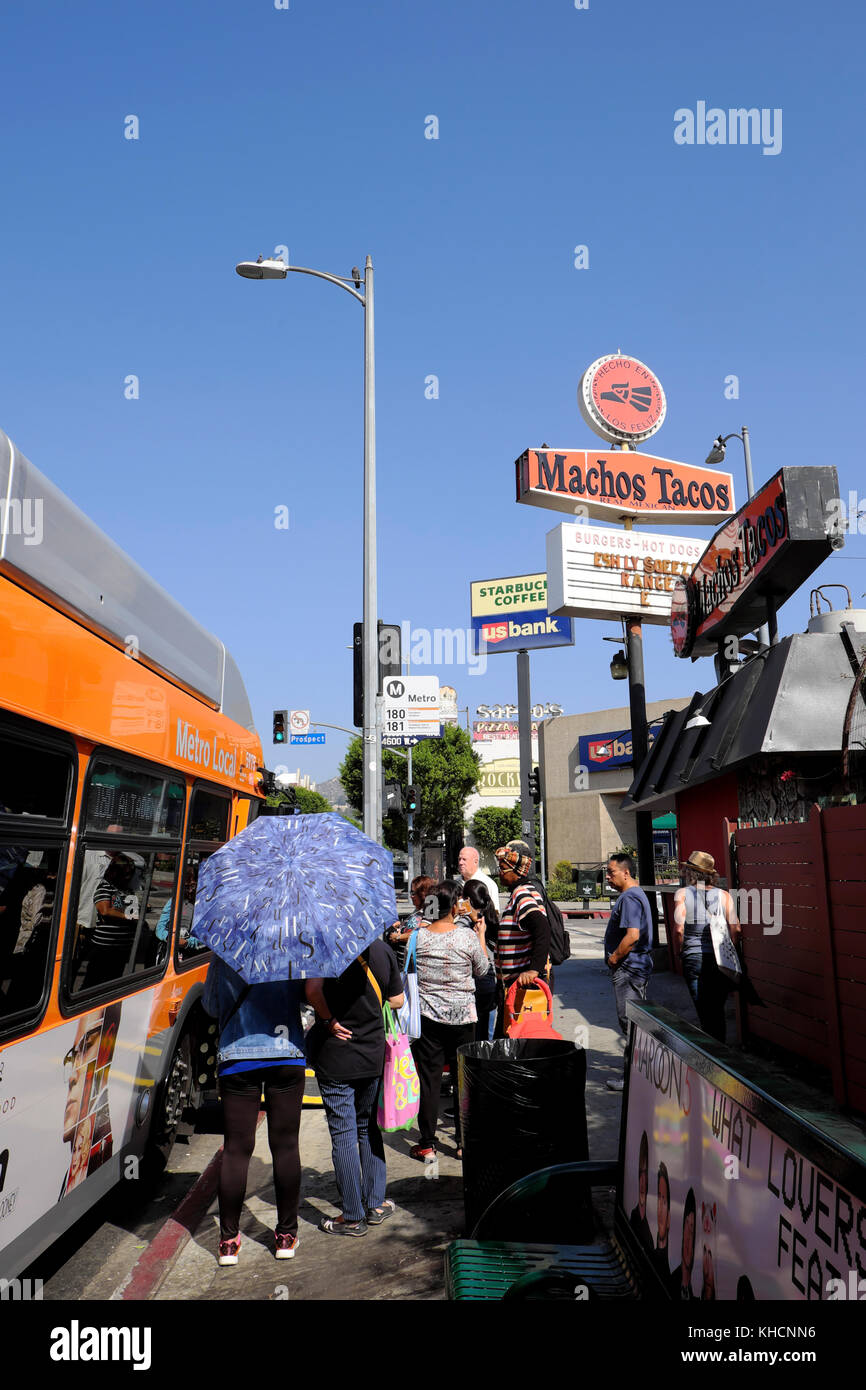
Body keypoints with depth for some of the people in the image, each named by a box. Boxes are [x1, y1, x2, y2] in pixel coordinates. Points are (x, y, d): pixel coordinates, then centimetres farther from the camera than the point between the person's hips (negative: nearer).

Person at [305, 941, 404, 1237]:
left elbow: (313, 990, -30)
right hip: (373, 1055, 4)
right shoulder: (383, 949, -3)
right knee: (369, 1128, 19)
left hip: (335, 1057, -4)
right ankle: (375, 1205, 27)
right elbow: (397, 1000, 4)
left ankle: (353, 1217, 13)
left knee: (343, 1133, 5)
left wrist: (328, 1020, -15)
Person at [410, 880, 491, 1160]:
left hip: (426, 1016, 1)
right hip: (462, 1017, 0)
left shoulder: (417, 937, -9)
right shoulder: (468, 936, -13)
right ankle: (464, 1142, 22)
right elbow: (482, 969, 4)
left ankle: (427, 1144, 15)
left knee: (428, 1079, 8)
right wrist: (481, 935, 15)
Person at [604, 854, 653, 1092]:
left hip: (629, 968, -11)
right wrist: (616, 958, 17)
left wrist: (613, 958, -15)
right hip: (637, 966, 11)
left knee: (630, 1021, -5)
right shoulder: (636, 894, 16)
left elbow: (632, 935, -27)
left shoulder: (629, 898, -18)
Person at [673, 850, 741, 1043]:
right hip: (721, 960, 2)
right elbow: (736, 930, -3)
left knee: (704, 1012, 5)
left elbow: (678, 929, -14)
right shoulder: (724, 895, 2)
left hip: (694, 959, -2)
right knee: (718, 1009, 17)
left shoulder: (682, 893, -5)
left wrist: (680, 952, 2)